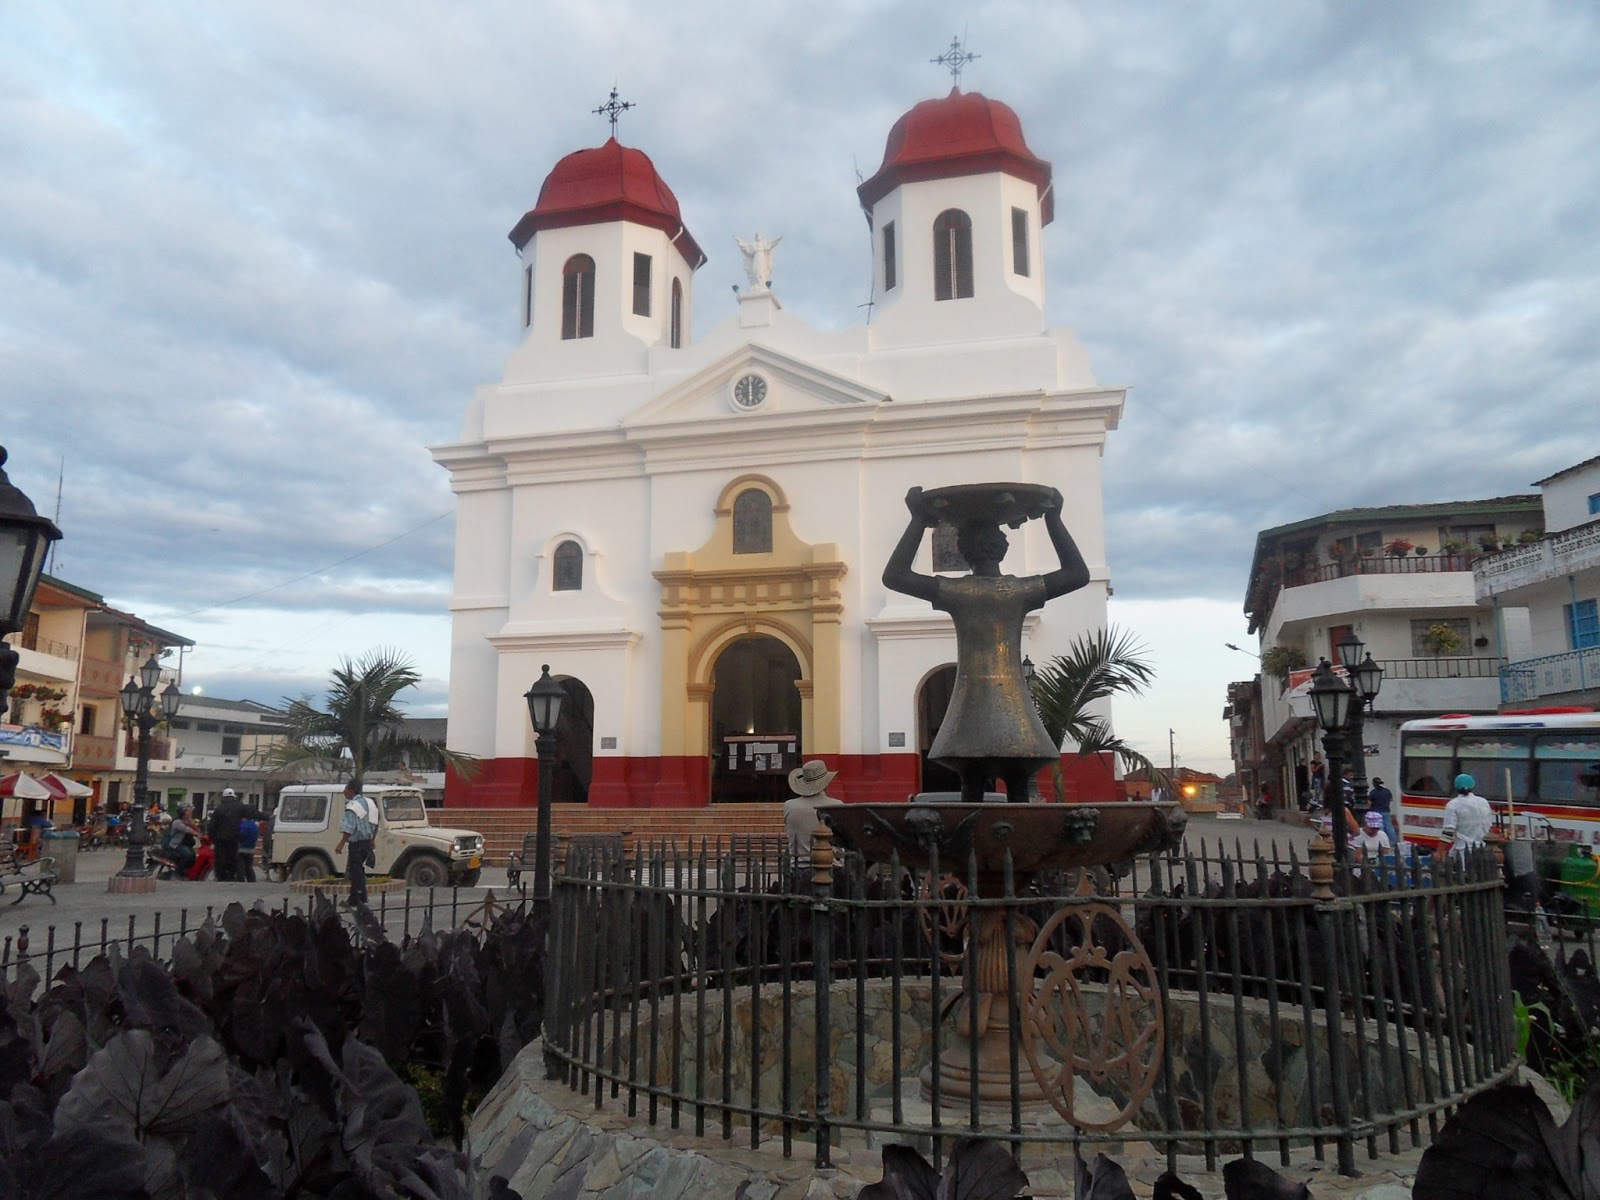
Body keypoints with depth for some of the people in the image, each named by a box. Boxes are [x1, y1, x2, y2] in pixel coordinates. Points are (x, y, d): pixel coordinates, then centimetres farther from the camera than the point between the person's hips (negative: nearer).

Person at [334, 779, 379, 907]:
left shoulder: (352, 806, -16)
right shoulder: (368, 802, 13)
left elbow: (349, 828, -25)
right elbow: (375, 824, 17)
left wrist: (341, 844, -25)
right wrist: (372, 840, 23)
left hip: (357, 843, -9)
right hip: (367, 842, 9)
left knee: (355, 871, -3)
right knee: (359, 870, 17)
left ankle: (355, 900, -1)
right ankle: (362, 898, 20)